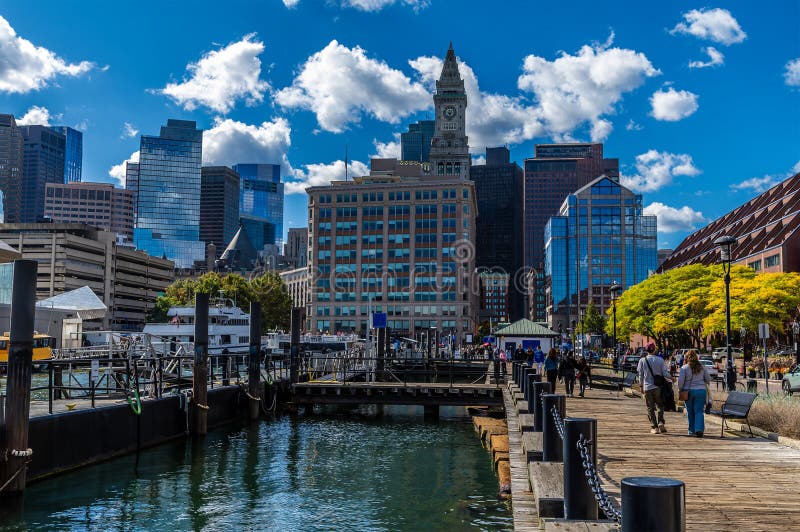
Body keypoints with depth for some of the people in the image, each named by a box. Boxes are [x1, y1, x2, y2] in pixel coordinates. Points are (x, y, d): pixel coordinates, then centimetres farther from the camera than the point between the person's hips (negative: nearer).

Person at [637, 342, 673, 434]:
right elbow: (665, 373, -3)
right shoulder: (660, 360, -4)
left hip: (647, 387, 0)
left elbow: (640, 375, 2)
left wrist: (641, 386, 12)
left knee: (650, 408, 7)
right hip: (658, 387, 0)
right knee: (660, 406, 16)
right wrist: (670, 380, 16)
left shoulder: (642, 360, -3)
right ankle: (661, 423, -2)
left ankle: (654, 427, 3)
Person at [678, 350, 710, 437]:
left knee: (690, 412, 10)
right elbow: (708, 379, 11)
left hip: (688, 391, -1)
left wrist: (680, 389, 8)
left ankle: (692, 431, 16)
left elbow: (680, 381, -8)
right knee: (699, 411, 1)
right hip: (701, 391, 2)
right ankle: (699, 429, -14)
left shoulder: (684, 368, -4)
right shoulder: (702, 367, 5)